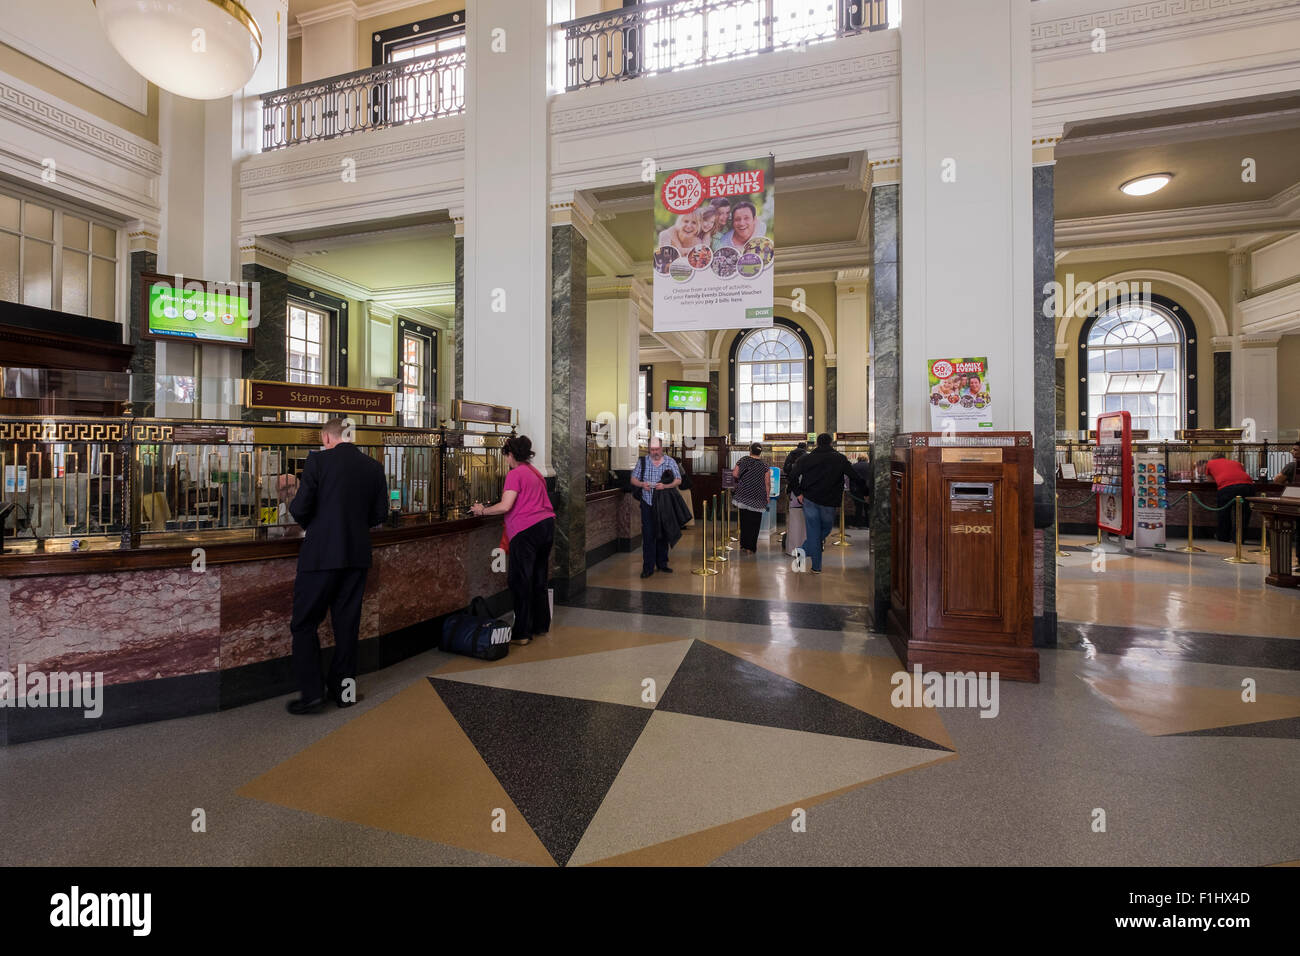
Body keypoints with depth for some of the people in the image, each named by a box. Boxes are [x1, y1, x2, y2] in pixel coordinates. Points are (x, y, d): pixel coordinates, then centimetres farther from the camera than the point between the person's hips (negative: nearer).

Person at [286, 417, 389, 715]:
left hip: (321, 554, -4)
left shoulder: (318, 460, -8)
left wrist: (311, 526, 11)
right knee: (347, 621, 14)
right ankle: (344, 686, 23)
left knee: (304, 623, 9)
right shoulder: (374, 467, 4)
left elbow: (300, 508, -10)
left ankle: (311, 691, 8)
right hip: (357, 555, 5)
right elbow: (380, 513, 7)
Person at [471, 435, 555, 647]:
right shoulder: (536, 473, 18)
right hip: (547, 525, 9)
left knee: (520, 582, 0)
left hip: (526, 530, -9)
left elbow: (505, 506, -16)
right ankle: (540, 625, 27)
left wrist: (482, 510, -1)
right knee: (539, 579, 17)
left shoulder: (515, 474, -8)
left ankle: (521, 633, 5)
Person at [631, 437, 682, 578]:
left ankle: (662, 563, 22)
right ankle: (648, 567, 2)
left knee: (663, 533, 9)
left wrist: (665, 486, -19)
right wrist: (642, 484, -14)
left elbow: (678, 480, -1)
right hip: (647, 503, 0)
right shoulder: (643, 461, 6)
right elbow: (633, 479, 8)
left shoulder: (670, 462, 4)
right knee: (648, 534, -4)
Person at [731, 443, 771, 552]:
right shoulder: (764, 466, -5)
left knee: (744, 520, 14)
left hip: (743, 497, 2)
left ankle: (744, 544, 21)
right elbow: (767, 484, -5)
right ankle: (751, 547, 6)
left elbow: (734, 476, 0)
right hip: (757, 499, -2)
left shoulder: (742, 461, -1)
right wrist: (767, 497, 4)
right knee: (754, 523, 5)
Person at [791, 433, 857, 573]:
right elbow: (854, 477, -2)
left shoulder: (806, 458, 3)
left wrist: (798, 493, 3)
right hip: (829, 502, -1)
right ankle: (804, 551, 1)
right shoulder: (840, 459, 0)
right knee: (826, 528, 17)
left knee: (813, 532, 8)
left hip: (809, 500, 2)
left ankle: (816, 566, 6)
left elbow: (793, 475, -3)